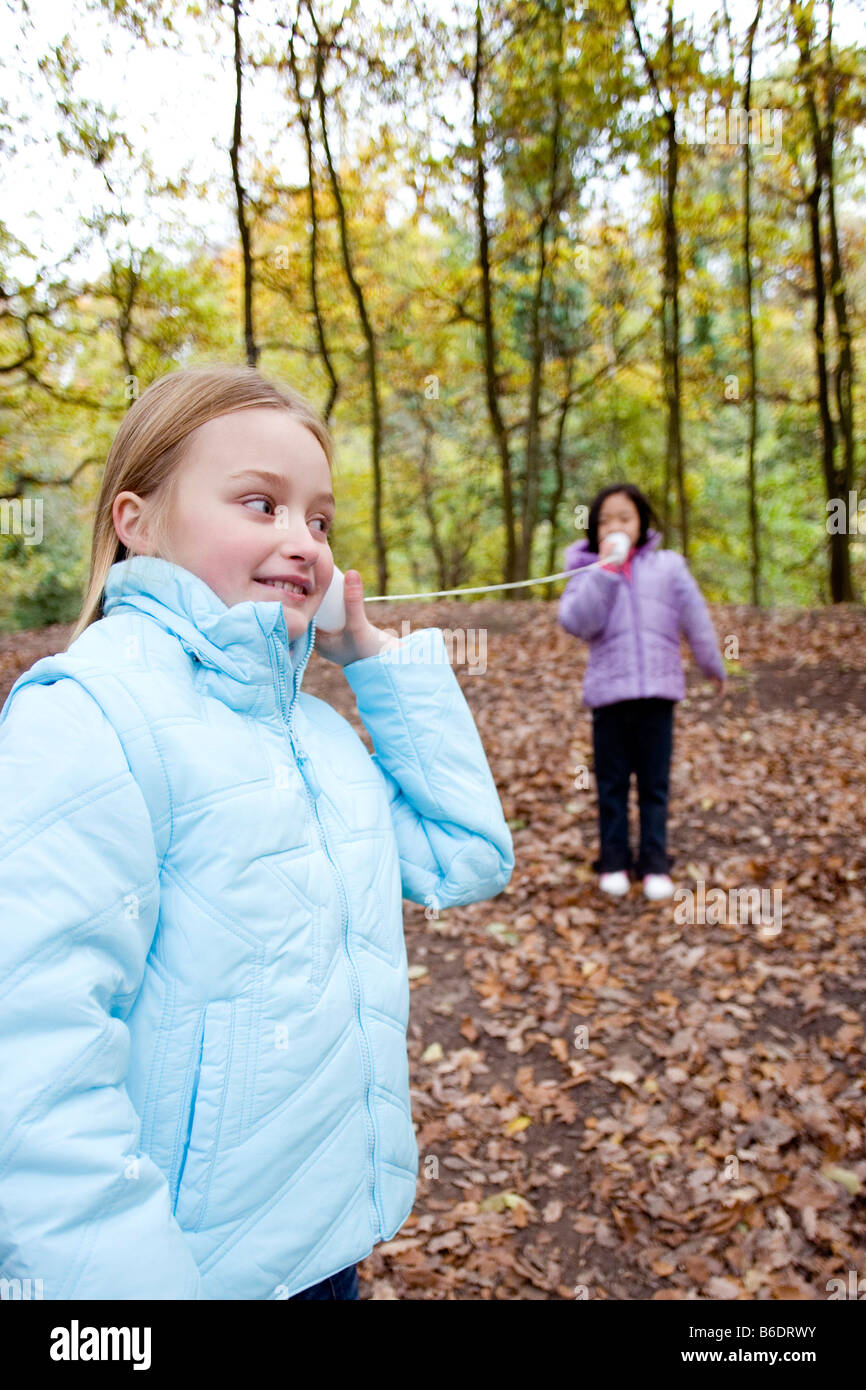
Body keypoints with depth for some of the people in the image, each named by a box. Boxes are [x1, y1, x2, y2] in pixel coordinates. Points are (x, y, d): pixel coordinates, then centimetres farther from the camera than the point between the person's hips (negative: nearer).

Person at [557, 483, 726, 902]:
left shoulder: (668, 567, 4)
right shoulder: (588, 573, 4)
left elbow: (696, 619, 11)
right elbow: (576, 622, -13)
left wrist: (714, 667, 18)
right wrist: (606, 569, -14)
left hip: (658, 691, 0)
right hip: (608, 691, 0)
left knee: (654, 784, 7)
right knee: (612, 783, 8)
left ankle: (654, 862, 16)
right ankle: (614, 860, 20)